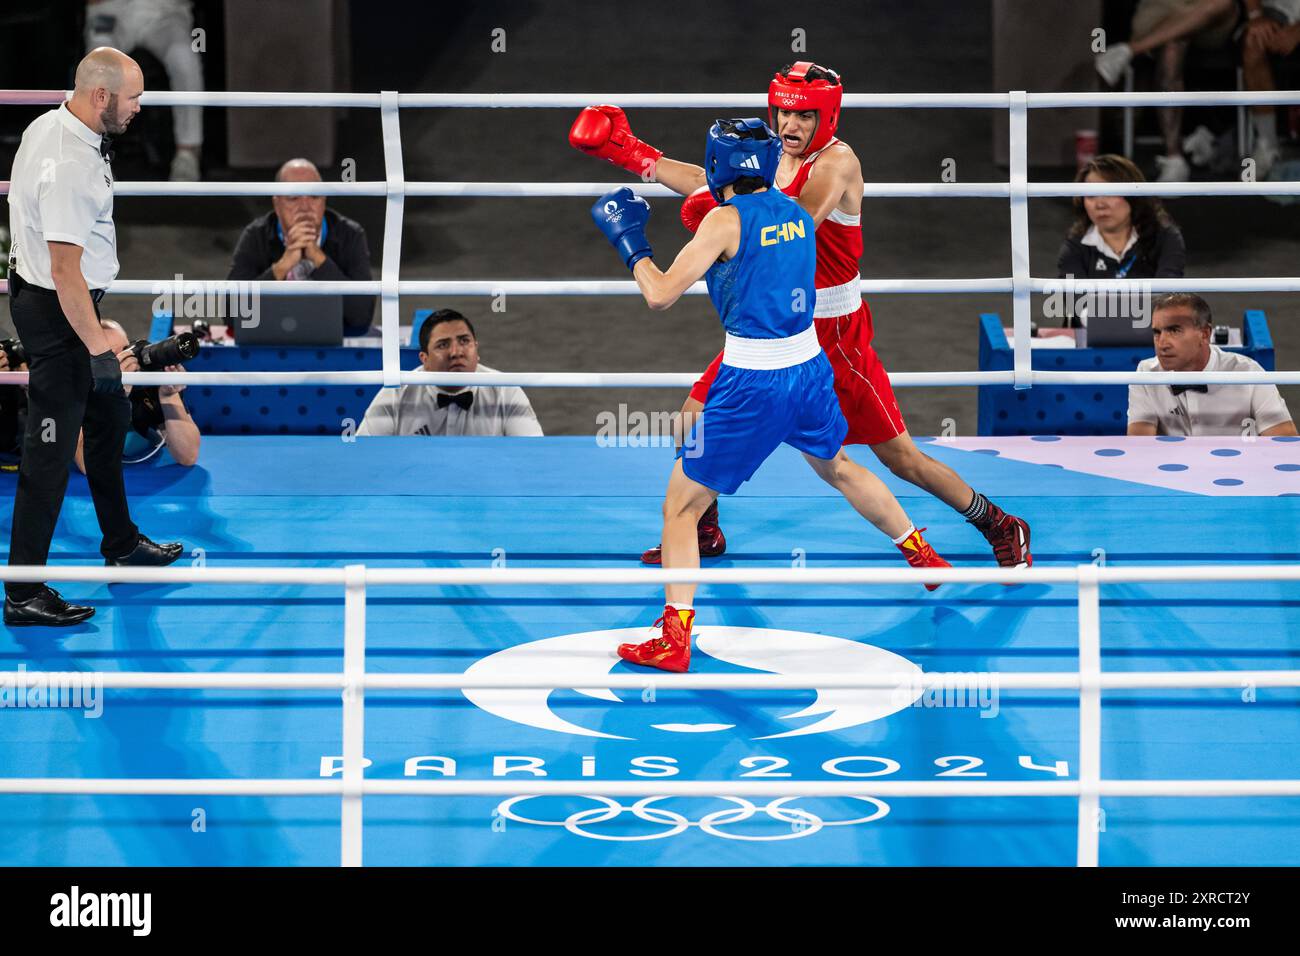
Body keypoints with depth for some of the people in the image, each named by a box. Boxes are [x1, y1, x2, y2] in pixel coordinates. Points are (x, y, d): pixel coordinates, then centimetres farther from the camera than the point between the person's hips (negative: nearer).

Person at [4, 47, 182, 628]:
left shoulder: (47, 125, 2)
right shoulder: (71, 166, -30)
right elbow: (66, 273, -30)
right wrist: (98, 349, -25)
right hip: (57, 312, -11)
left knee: (109, 417, 24)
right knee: (51, 449, -5)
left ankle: (121, 545, 40)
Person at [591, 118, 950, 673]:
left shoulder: (727, 218, -13)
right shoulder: (795, 213, 6)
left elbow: (661, 295, -15)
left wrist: (628, 240, -2)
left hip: (752, 386, -7)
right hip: (810, 369, 7)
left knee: (681, 504, 2)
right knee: (839, 469, 33)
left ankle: (674, 641, -2)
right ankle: (922, 556, 47)